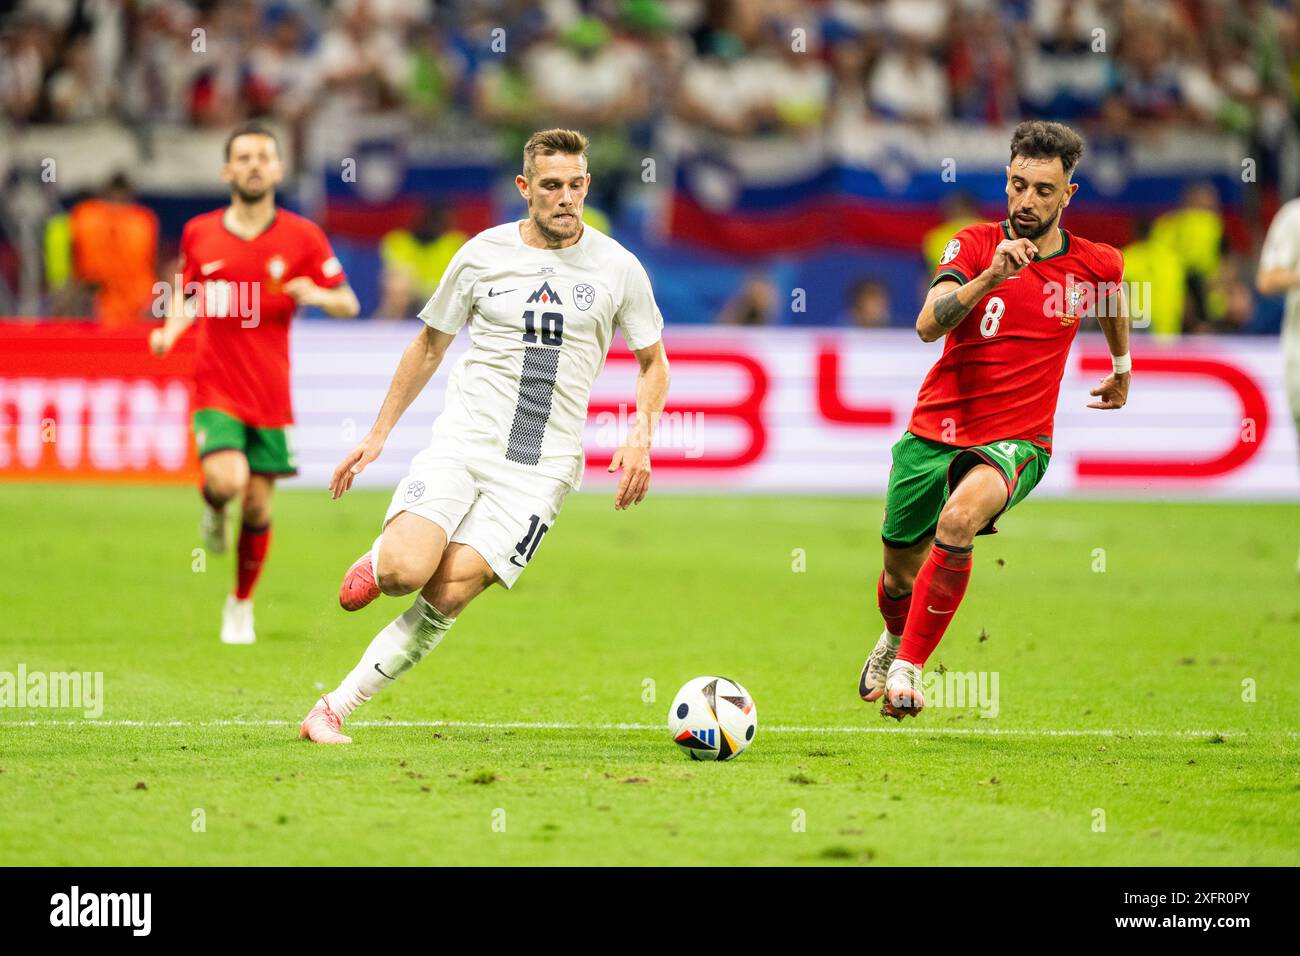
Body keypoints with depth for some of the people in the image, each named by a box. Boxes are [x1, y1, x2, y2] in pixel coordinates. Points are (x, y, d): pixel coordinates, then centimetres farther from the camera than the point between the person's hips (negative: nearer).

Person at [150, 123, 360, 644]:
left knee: (257, 504, 4)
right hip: (216, 389, -1)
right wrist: (170, 329, -1)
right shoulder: (198, 234, 2)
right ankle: (212, 507, 14)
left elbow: (349, 303, 4)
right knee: (227, 480, -24)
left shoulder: (302, 236, -1)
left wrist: (315, 294, -17)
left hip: (271, 395, 1)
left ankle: (241, 604, 26)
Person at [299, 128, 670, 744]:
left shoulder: (618, 268, 3)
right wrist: (377, 435, 14)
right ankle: (378, 561, 15)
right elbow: (429, 346, 16)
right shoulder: (483, 254, 3)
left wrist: (641, 438, -3)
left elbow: (653, 362, 15)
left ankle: (338, 706, -7)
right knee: (406, 572, -23)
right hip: (462, 442, 0)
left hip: (540, 469, 0)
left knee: (449, 594, -17)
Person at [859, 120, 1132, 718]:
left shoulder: (1095, 265, -2)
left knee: (959, 520, -34)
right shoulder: (975, 244, -7)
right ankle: (896, 637, 52)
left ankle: (909, 667, -23)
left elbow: (1112, 298, 25)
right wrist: (991, 275, -38)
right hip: (933, 431, 2)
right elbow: (928, 325, -24)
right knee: (900, 573, 14)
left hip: (1016, 441, -1)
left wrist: (1122, 366, 39)